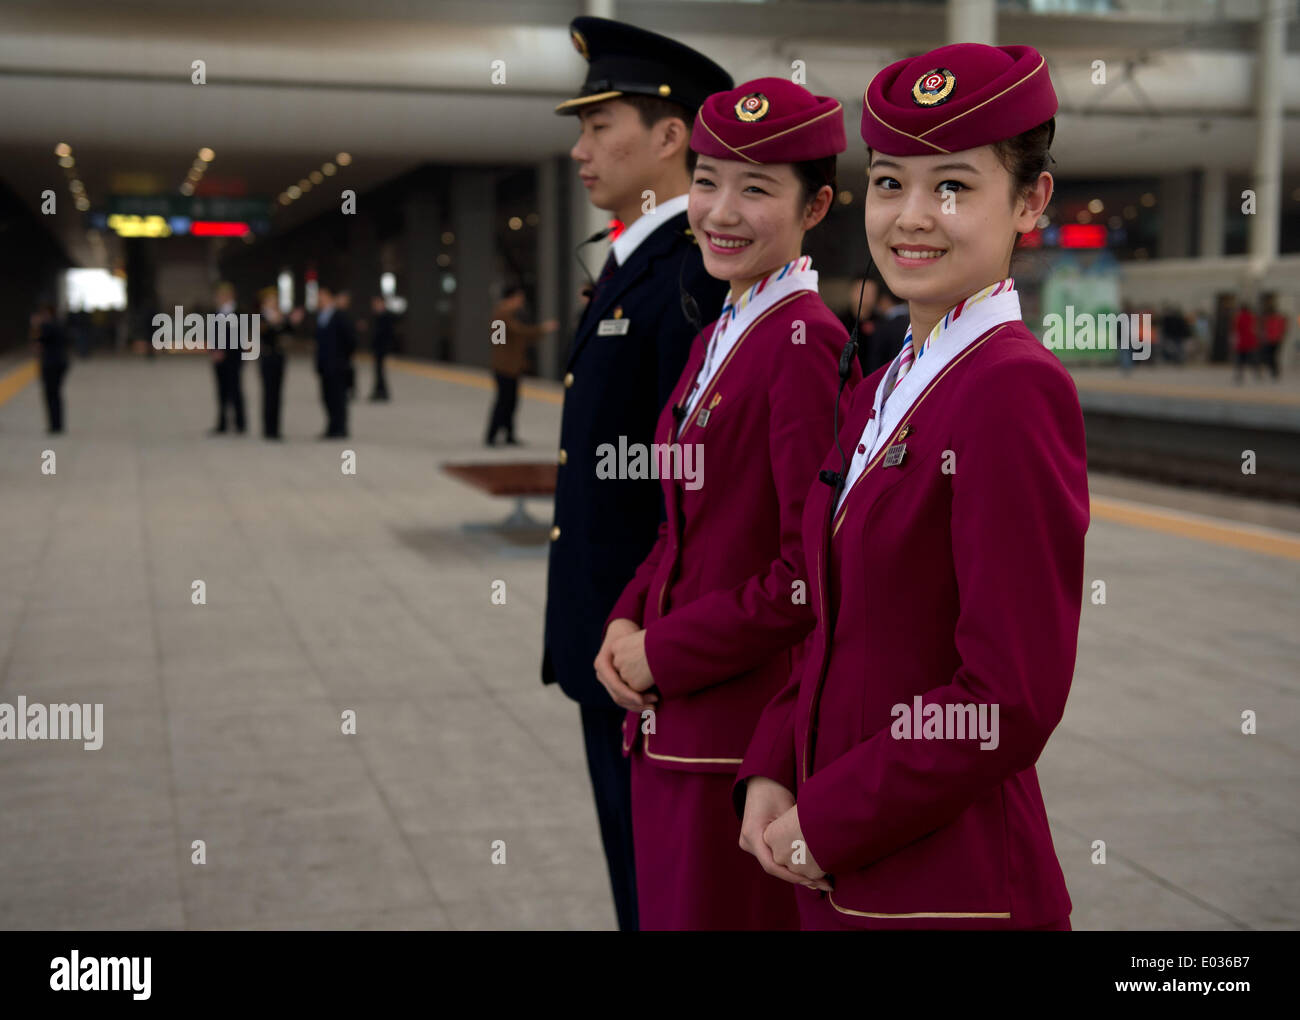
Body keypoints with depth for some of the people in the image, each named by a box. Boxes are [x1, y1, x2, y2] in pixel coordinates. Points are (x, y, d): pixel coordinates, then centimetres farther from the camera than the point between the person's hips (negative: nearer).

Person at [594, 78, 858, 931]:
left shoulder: (807, 341, -15)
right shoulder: (716, 340, 12)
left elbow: (814, 567, -19)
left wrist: (664, 655, -13)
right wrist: (628, 621, 2)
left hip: (748, 729, -8)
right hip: (668, 721, 8)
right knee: (668, 909, 19)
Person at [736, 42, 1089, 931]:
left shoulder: (1017, 390, -17)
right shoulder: (883, 391, 8)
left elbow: (1014, 696, -20)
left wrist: (827, 824, -14)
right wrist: (774, 776, 1)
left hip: (951, 889, -7)